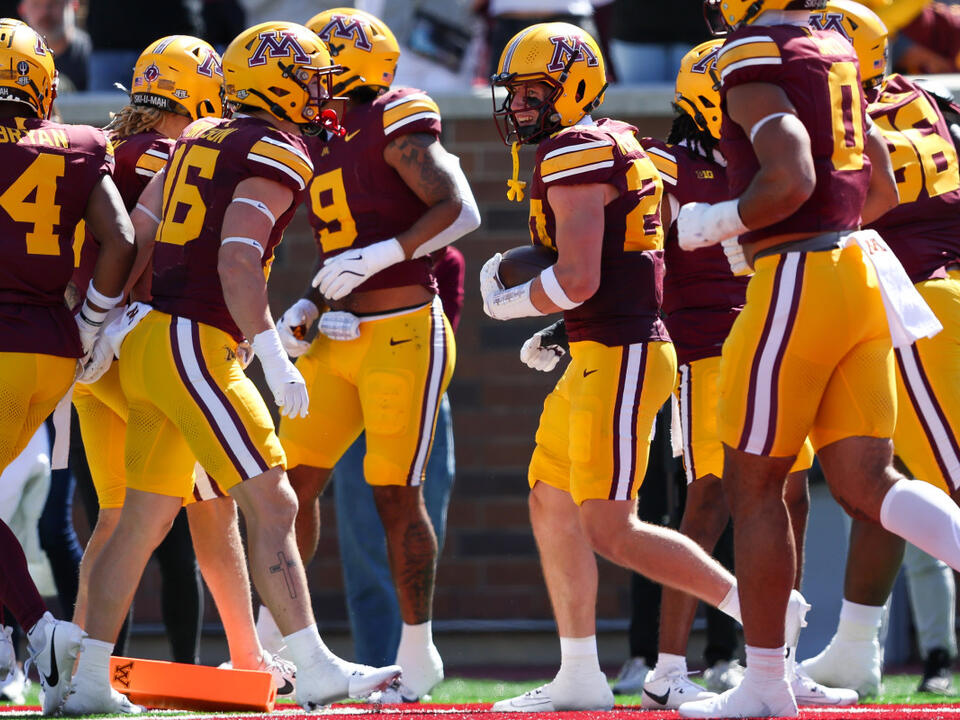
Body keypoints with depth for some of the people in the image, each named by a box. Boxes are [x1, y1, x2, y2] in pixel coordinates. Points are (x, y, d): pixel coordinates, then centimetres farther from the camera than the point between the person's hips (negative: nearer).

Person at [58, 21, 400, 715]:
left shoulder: (200, 138, 16)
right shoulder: (278, 156, -9)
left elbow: (134, 235, 17)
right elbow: (237, 264, -20)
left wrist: (112, 319, 22)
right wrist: (276, 361, -19)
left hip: (148, 338, 9)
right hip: (195, 345, -9)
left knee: (145, 520, 11)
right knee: (272, 507, -7)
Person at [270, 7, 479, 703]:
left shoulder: (395, 127, -11)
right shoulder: (322, 145, 14)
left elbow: (461, 211, -20)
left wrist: (377, 256, -25)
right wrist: (305, 309, 7)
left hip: (405, 336, -8)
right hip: (341, 340, 8)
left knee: (397, 494, -5)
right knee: (294, 481, 5)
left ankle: (418, 655, 6)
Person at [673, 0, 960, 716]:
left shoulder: (755, 67, -11)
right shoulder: (837, 58, 15)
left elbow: (791, 180, -23)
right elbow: (883, 192, 20)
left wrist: (716, 223, -8)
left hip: (797, 282, -8)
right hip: (862, 273, 8)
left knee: (754, 488, 4)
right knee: (867, 483, 5)